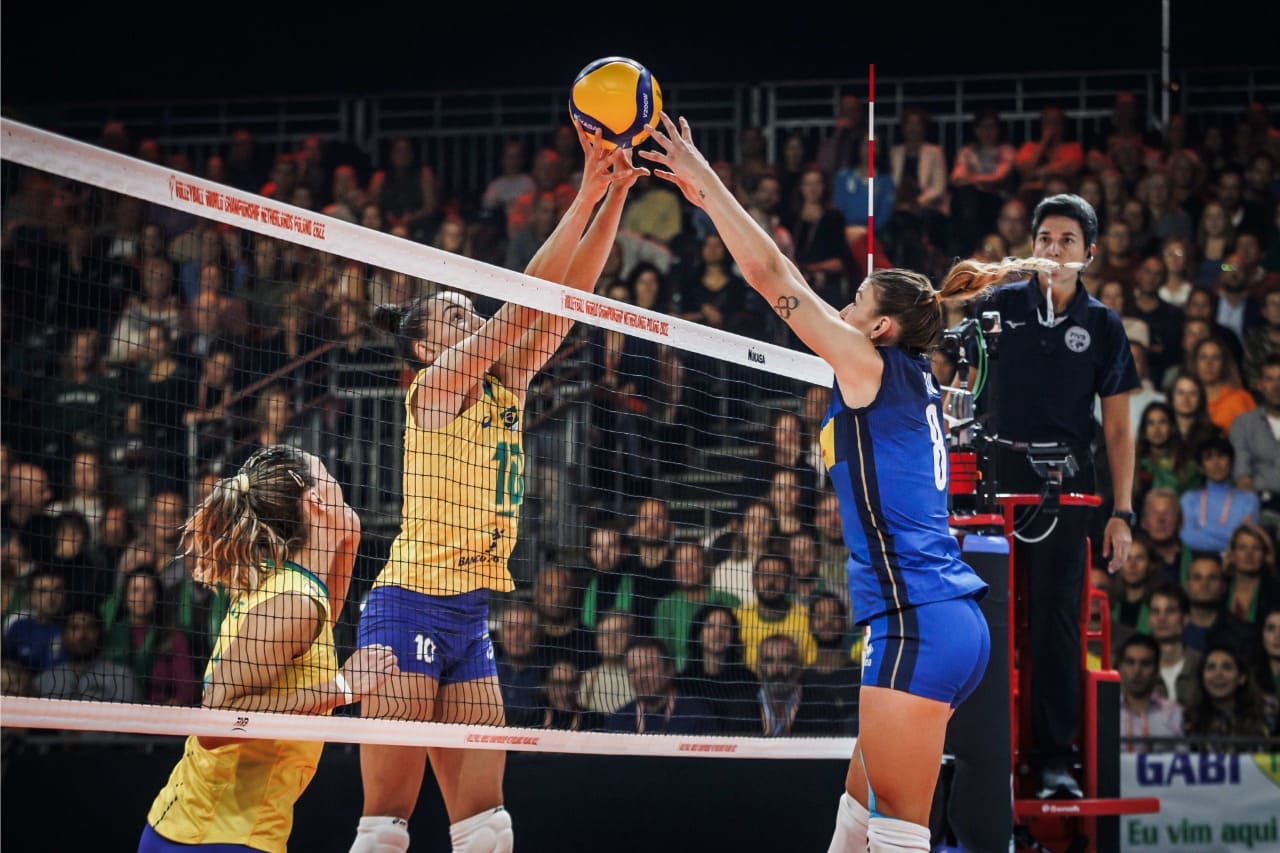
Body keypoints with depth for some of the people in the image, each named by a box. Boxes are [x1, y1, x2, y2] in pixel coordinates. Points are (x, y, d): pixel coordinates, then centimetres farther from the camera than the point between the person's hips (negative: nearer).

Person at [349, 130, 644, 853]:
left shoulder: (503, 388, 14)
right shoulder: (434, 388, -6)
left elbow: (568, 297, 8)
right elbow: (528, 303, -14)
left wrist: (615, 197, 0)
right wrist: (586, 196, -14)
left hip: (471, 619, 8)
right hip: (412, 608, -8)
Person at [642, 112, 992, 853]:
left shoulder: (876, 368, -6)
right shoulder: (911, 380, 17)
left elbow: (772, 275, -4)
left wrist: (706, 179, 2)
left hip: (917, 625, -10)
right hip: (950, 622, 10)